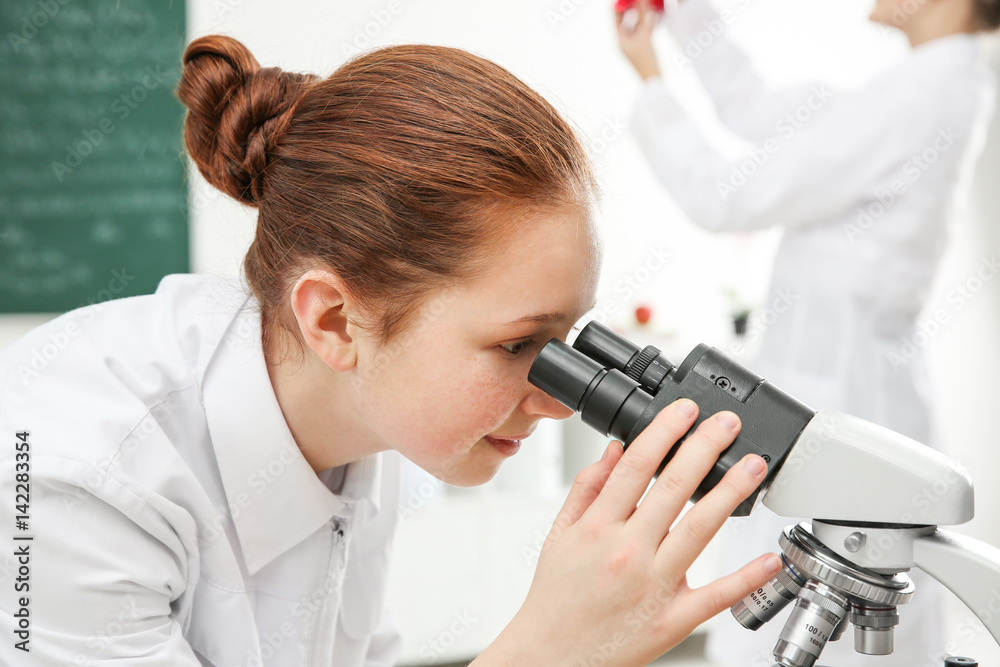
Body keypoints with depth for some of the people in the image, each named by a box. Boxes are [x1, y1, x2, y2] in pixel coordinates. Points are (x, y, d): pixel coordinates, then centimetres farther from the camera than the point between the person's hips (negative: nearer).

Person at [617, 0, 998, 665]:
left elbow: (725, 198, -15)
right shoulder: (945, 87, 9)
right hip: (867, 384, 10)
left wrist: (651, 80, -3)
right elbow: (758, 111, 14)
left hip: (831, 390, -10)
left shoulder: (917, 97, -20)